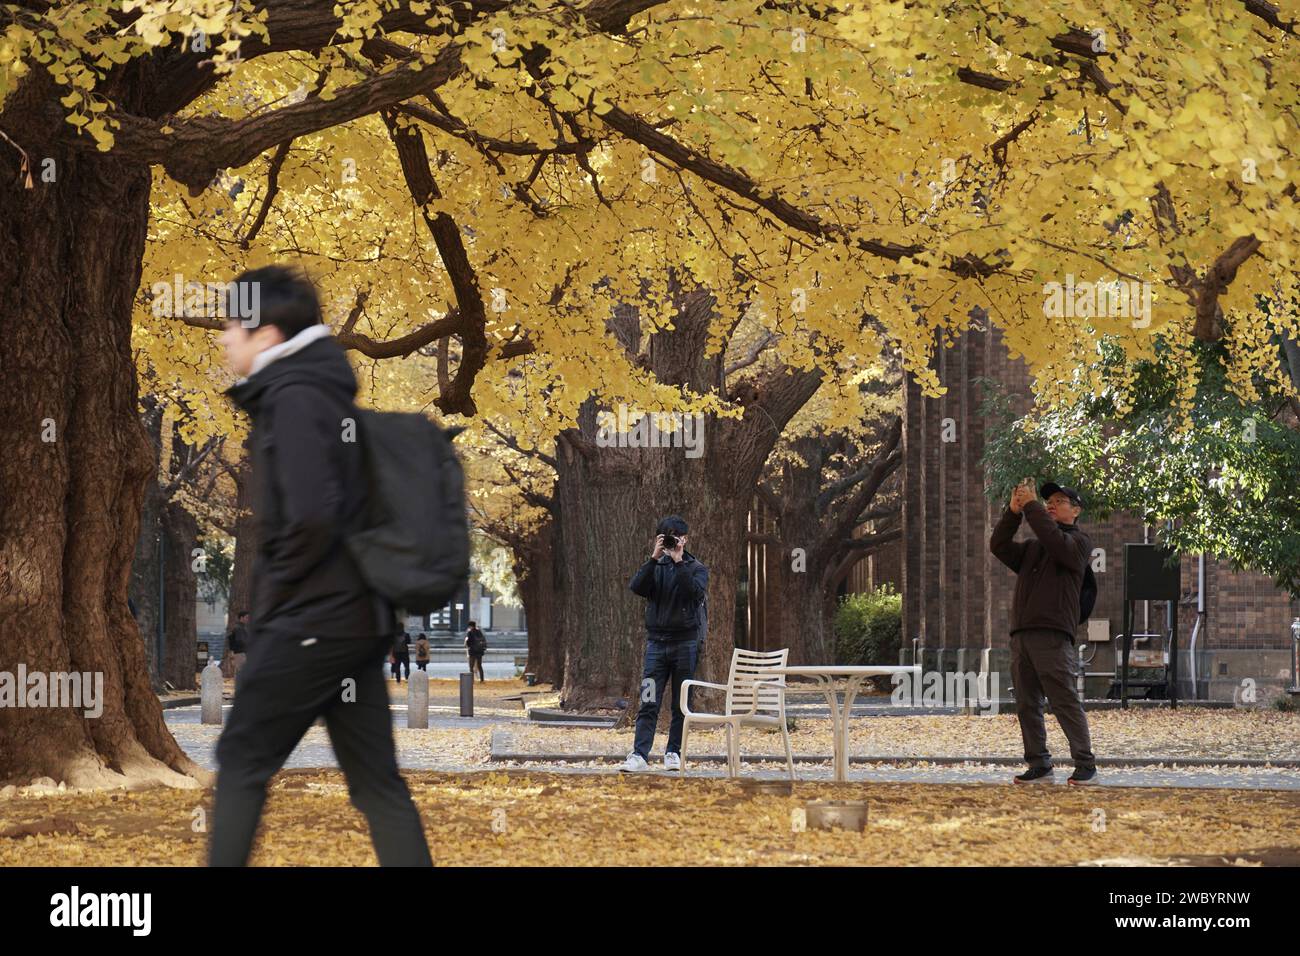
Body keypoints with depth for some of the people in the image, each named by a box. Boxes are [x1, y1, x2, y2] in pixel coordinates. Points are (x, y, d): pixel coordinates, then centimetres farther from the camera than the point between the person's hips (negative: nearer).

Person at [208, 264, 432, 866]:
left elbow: (311, 516, -26)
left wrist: (276, 585, -10)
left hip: (310, 622, -9)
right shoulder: (321, 390, 15)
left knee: (242, 759, 3)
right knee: (377, 781, 7)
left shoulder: (293, 399, -15)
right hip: (357, 617, 9)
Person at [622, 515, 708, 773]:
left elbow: (696, 593, -16)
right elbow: (637, 587, -9)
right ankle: (639, 755, -12)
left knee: (681, 704, 4)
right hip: (656, 642, 1)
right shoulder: (654, 567, 10)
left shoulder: (696, 568, 4)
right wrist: (654, 557, -15)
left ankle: (673, 753, 13)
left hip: (685, 642, -1)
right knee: (648, 703, -7)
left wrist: (679, 562, -17)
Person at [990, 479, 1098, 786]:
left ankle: (1085, 766, -10)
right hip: (1022, 633, 7)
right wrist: (1013, 512, -1)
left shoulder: (1078, 542, 6)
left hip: (1052, 636, -7)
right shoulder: (1031, 548, 26)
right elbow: (999, 546, 11)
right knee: (1027, 705, 4)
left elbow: (1056, 542, -16)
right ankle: (1039, 766, 7)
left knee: (1065, 702, -11)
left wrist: (1031, 506, -12)